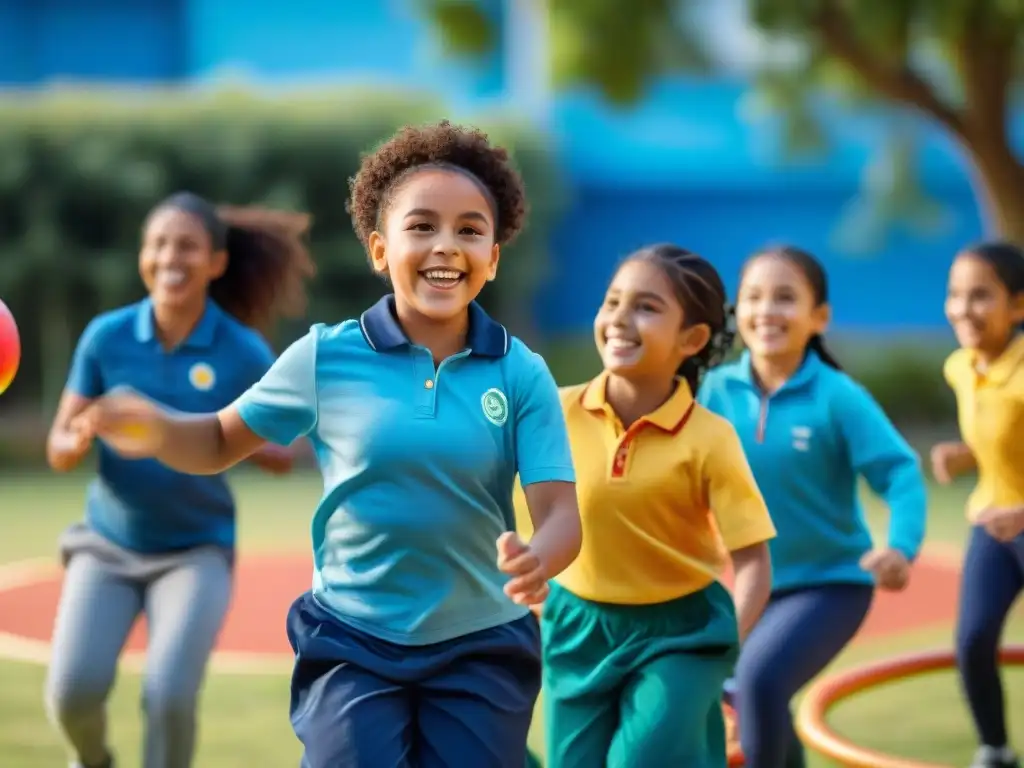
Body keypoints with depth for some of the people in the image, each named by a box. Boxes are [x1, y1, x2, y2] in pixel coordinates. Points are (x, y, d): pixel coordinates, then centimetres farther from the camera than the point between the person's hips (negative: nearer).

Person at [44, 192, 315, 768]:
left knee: (170, 696, -21)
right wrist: (80, 441, -27)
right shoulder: (106, 336, -8)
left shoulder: (245, 353, -11)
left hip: (197, 552, -1)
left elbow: (284, 457, -2)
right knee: (74, 689, -16)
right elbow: (58, 450, -3)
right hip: (109, 545, 1)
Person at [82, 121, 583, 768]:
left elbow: (561, 512, -11)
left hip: (482, 649, 1)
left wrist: (537, 562, -34)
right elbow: (220, 442, 7)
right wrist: (156, 430, -16)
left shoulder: (522, 374, -6)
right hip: (352, 646, -1)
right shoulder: (325, 356, -6)